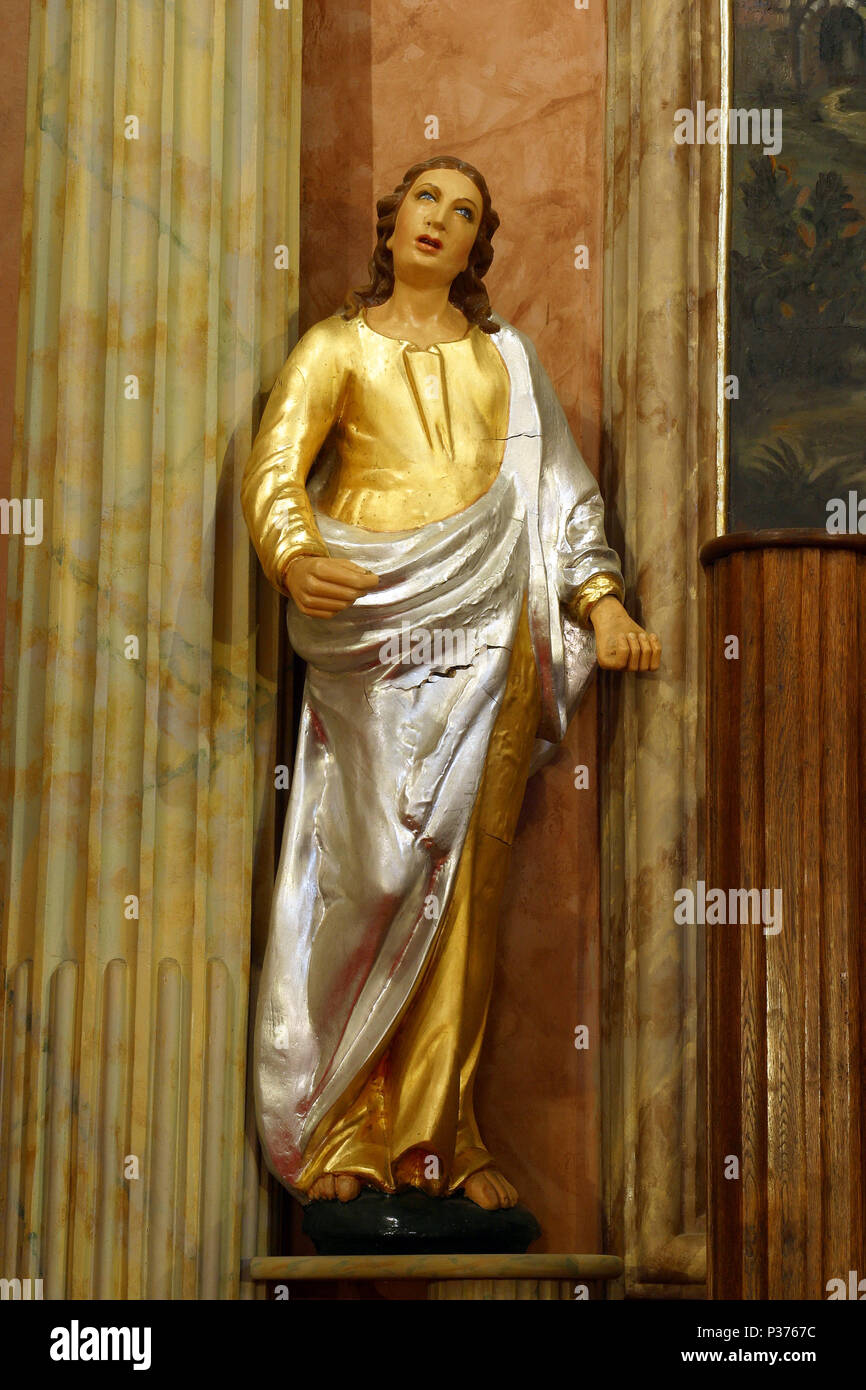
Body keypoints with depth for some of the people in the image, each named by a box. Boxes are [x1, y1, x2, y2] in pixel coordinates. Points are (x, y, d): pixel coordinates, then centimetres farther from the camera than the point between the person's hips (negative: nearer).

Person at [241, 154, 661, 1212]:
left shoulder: (504, 356, 23)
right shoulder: (337, 345, 14)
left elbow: (557, 484, 19)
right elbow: (275, 468, 0)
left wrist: (602, 601, 5)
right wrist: (293, 557, -22)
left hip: (487, 628, 2)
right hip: (374, 620, -2)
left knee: (465, 874, -3)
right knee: (370, 865, -10)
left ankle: (437, 1132, 0)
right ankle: (343, 1134, -5)